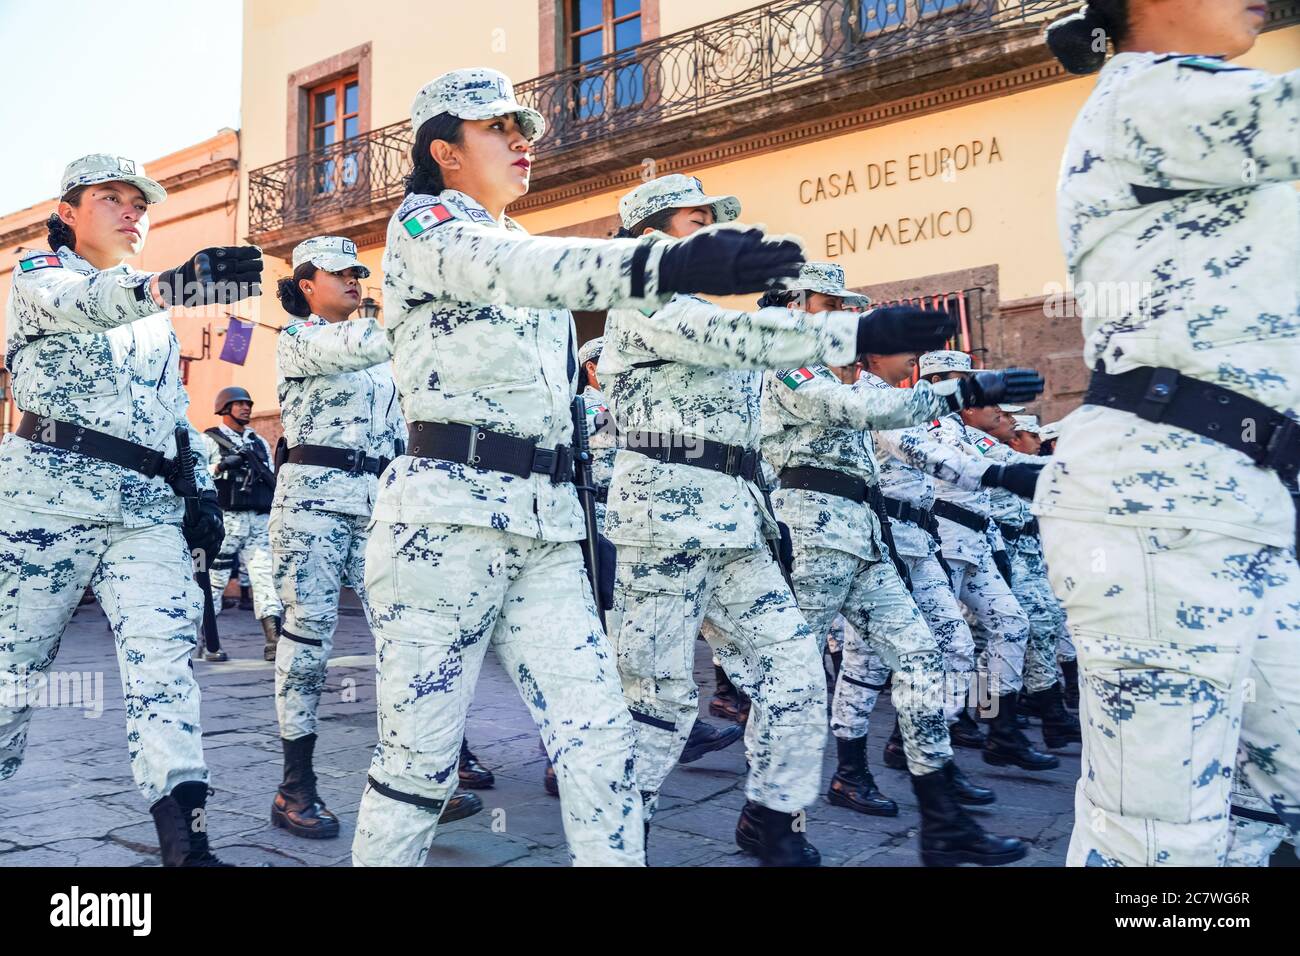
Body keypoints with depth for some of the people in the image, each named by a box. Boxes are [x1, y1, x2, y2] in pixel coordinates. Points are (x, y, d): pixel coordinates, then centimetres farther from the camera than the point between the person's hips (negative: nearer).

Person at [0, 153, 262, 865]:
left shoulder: (157, 318, 26)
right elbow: (84, 304, -17)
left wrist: (201, 488, 10)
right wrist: (172, 284, -38)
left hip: (148, 508, 4)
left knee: (163, 659, -12)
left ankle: (184, 840, -17)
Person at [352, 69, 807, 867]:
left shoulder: (529, 251, 24)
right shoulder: (423, 225, 1)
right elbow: (514, 270, -24)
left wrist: (589, 524, 17)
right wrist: (668, 265, -41)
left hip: (548, 525, 7)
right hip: (447, 511, -7)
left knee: (600, 734, -1)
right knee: (419, 756, -1)